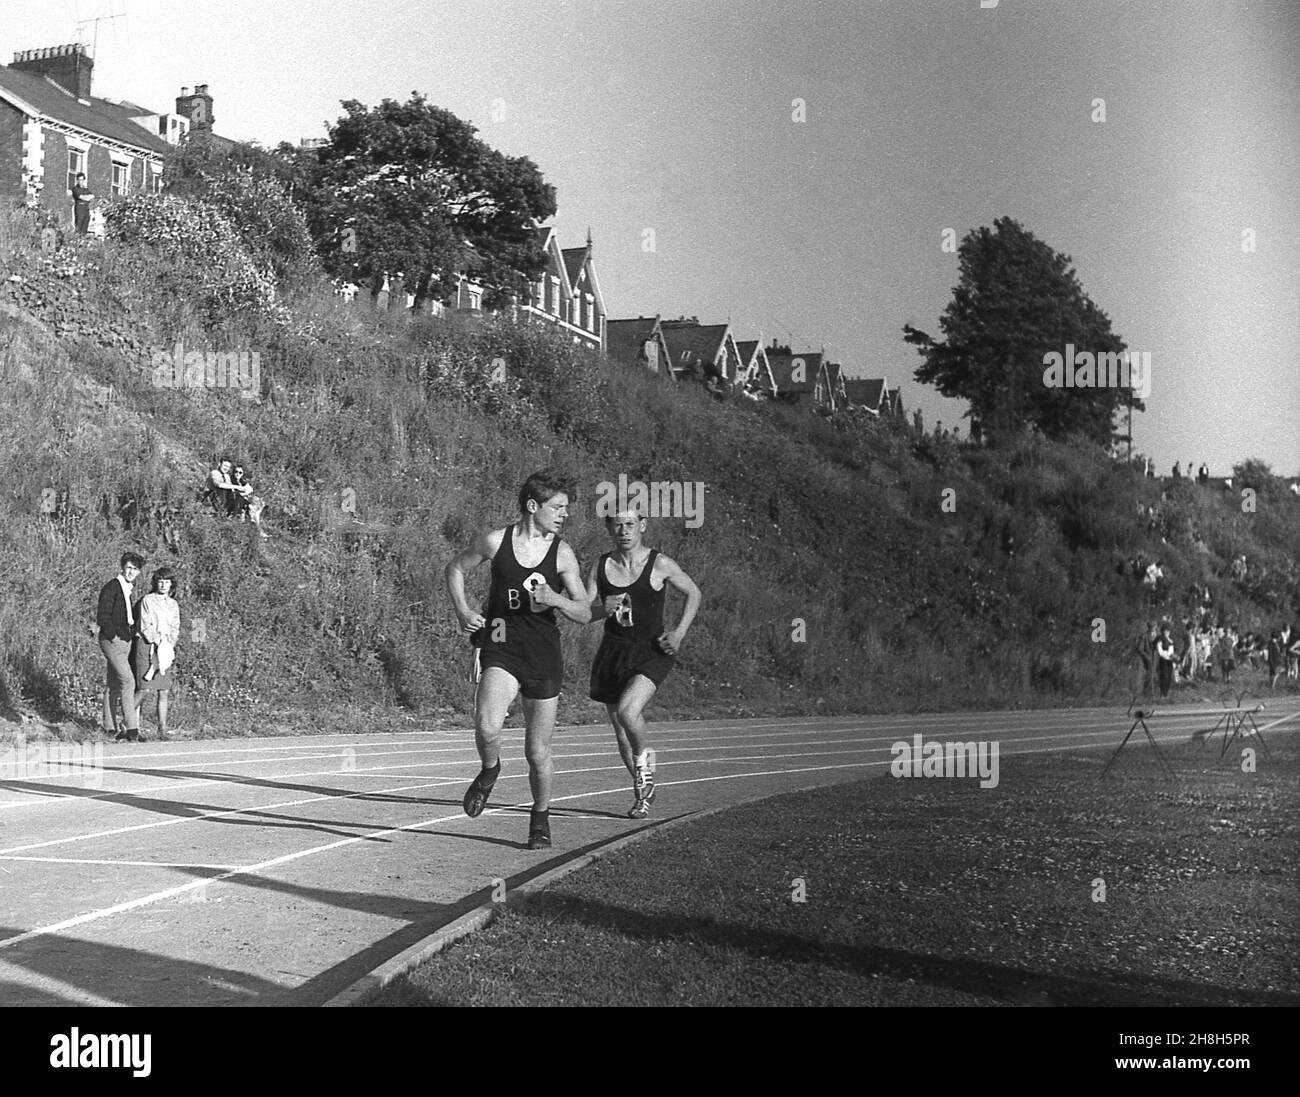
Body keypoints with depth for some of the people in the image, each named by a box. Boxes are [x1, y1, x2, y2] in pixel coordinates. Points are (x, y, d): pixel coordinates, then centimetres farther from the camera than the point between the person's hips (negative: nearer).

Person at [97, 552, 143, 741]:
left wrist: (133, 632, 11)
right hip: (112, 641, -9)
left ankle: (109, 725, 18)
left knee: (114, 685, 12)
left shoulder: (128, 589, 15)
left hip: (125, 641, 9)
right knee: (128, 680, -16)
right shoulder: (111, 587, -12)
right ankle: (131, 728, -19)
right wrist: (113, 636, -14)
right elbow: (102, 618, -16)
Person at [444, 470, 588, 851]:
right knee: (487, 726, -27)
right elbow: (454, 569, 15)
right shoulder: (495, 541, -1)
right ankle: (489, 770, 7)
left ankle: (541, 818, 30)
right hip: (500, 646, -1)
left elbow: (585, 613, 1)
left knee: (538, 752, 5)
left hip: (543, 651, 1)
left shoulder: (562, 555, 1)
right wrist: (463, 612, 2)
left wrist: (557, 600, -19)